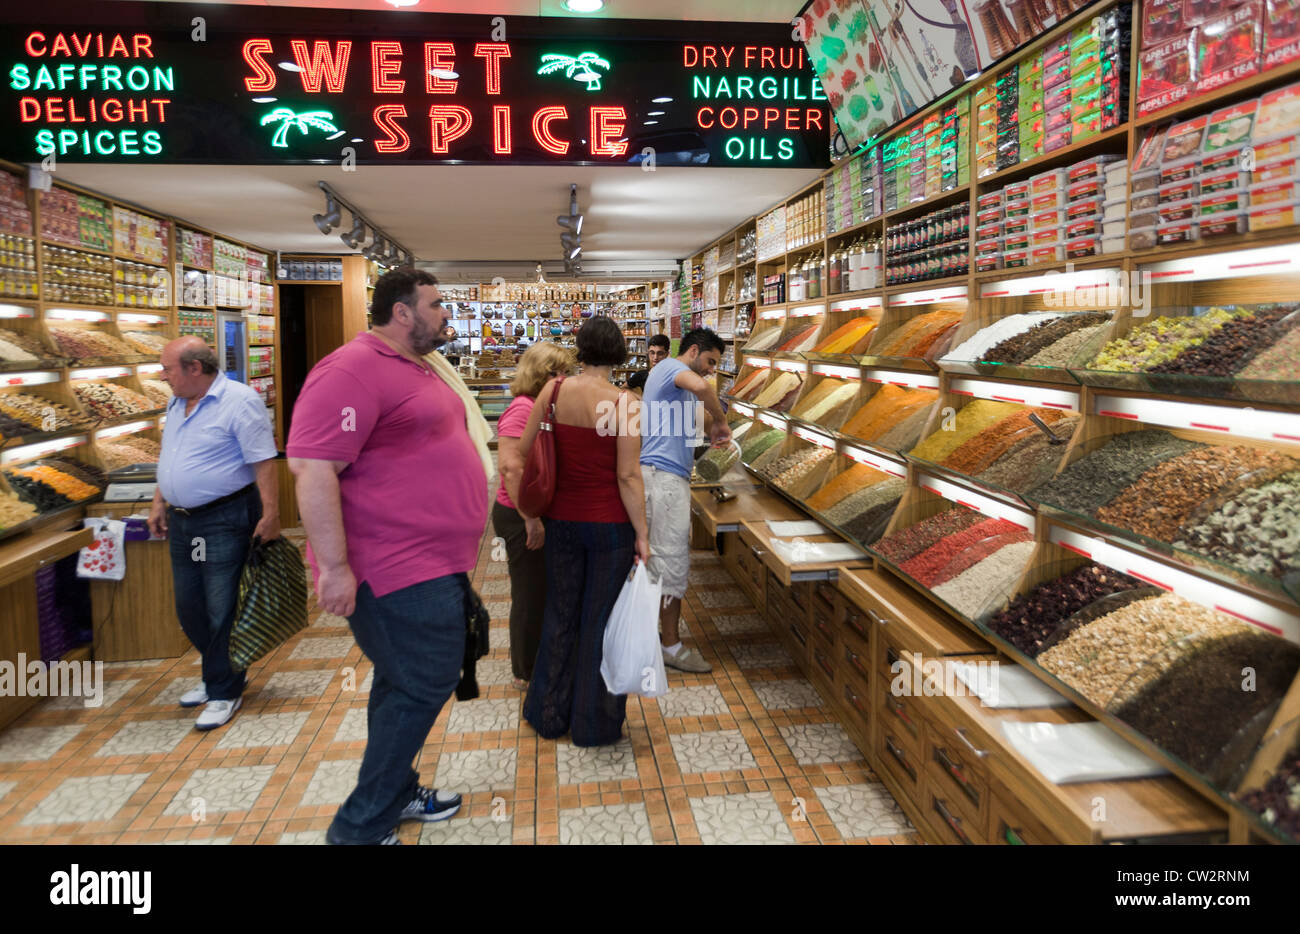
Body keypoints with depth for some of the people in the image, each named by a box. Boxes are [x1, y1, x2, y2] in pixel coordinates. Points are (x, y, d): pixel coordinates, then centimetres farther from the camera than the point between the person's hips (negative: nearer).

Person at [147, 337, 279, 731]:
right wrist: (159, 503, 18)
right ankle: (218, 676, 34)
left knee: (221, 611, -1)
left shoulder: (240, 401, -15)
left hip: (224, 521, -9)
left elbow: (263, 462, -18)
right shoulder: (177, 404, 12)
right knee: (189, 608, 16)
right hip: (181, 521, 9)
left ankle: (224, 692, 14)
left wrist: (270, 514, -20)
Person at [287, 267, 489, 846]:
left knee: (408, 683, 20)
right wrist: (334, 567, -25)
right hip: (397, 569, -10)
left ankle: (396, 793, 37)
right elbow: (312, 468, -23)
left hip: (436, 563, 10)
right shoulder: (353, 370, -17)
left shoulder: (421, 368, 16)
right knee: (423, 686, -4)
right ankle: (360, 829, 11)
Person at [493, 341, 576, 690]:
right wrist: (530, 518, -26)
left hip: (542, 516, 9)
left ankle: (536, 659, 36)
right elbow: (510, 467, -27)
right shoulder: (523, 408, -20)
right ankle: (527, 673, 20)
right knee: (530, 594, 4)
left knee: (543, 591, 20)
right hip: (523, 519, -9)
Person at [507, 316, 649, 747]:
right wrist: (641, 534, -8)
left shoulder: (553, 391, -4)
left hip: (563, 518, 4)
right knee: (601, 619, 10)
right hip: (610, 523, -3)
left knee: (560, 614, 18)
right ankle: (596, 723, 23)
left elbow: (518, 452, -2)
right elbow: (628, 477, -16)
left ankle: (550, 715, 32)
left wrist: (528, 512, 8)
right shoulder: (624, 403, -15)